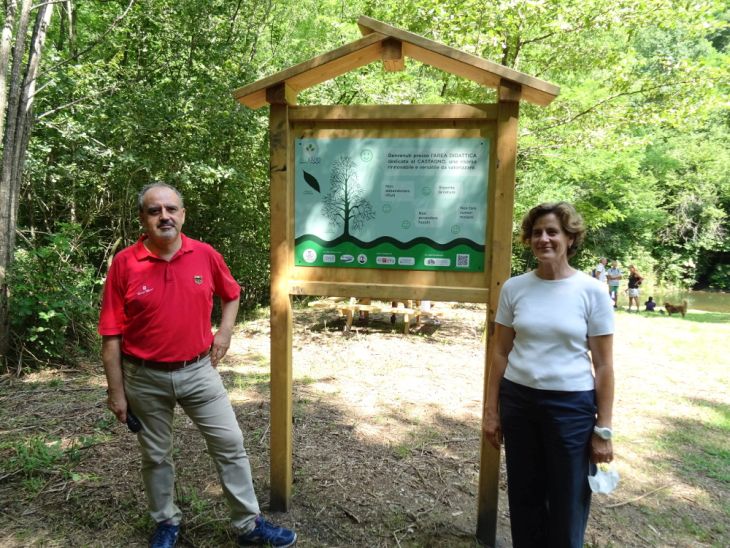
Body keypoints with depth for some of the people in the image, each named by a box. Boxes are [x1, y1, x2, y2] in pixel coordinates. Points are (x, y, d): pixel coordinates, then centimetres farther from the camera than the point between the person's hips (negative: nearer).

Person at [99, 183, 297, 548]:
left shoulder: (206, 255, -4)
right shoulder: (124, 263, -10)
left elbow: (231, 294, 16)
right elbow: (111, 336, -7)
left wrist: (225, 332, 2)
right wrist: (116, 392, -6)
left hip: (199, 371, 2)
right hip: (145, 378, -1)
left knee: (230, 445, 5)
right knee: (155, 456, 16)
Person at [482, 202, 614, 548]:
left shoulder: (592, 291, -7)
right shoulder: (514, 288, -1)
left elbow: (603, 366, -4)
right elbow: (500, 353, 4)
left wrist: (603, 429, -5)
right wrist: (491, 410, 4)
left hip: (571, 406, -2)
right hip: (518, 401, 2)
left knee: (568, 504, 12)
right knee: (524, 497, 16)